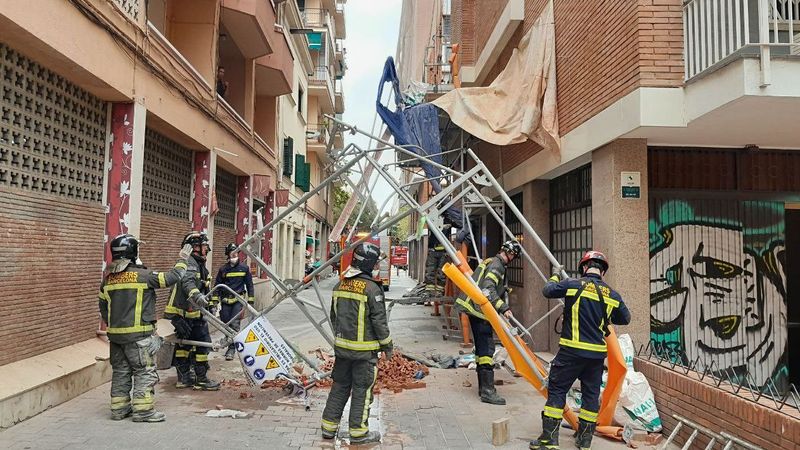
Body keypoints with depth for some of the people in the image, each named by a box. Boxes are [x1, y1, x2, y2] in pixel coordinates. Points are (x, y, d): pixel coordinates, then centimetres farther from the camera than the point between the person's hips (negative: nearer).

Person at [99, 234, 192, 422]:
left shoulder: (108, 279, 8)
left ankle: (119, 408, 22)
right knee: (145, 371, 1)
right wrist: (182, 260, 6)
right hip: (138, 334, -7)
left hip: (115, 334, 7)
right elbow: (171, 278, -9)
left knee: (120, 371, 16)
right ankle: (143, 409, 0)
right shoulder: (142, 275, -13)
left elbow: (103, 307, 16)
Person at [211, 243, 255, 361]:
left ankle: (232, 349, -7)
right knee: (226, 324, 5)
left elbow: (249, 284, 8)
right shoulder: (223, 269, 5)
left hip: (238, 300, -2)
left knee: (235, 324, -12)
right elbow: (217, 285, 11)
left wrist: (251, 300, 6)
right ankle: (231, 341, 25)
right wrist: (214, 300, 6)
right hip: (225, 300, 2)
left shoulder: (244, 268, 3)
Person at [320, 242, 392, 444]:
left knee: (340, 385, 17)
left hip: (342, 346, 7)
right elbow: (379, 321, -14)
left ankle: (329, 426, 24)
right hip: (364, 349, -7)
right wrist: (387, 345, -2)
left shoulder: (340, 285, 5)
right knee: (362, 390, 5)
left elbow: (333, 316, 14)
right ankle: (358, 432, 13)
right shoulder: (371, 288, -17)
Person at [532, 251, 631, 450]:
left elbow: (547, 291, 5)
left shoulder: (573, 284, -7)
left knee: (556, 390, 4)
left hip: (572, 351, -4)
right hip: (597, 354, 4)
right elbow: (625, 319, 18)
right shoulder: (612, 295, 5)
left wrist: (555, 275, 23)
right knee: (591, 394, 15)